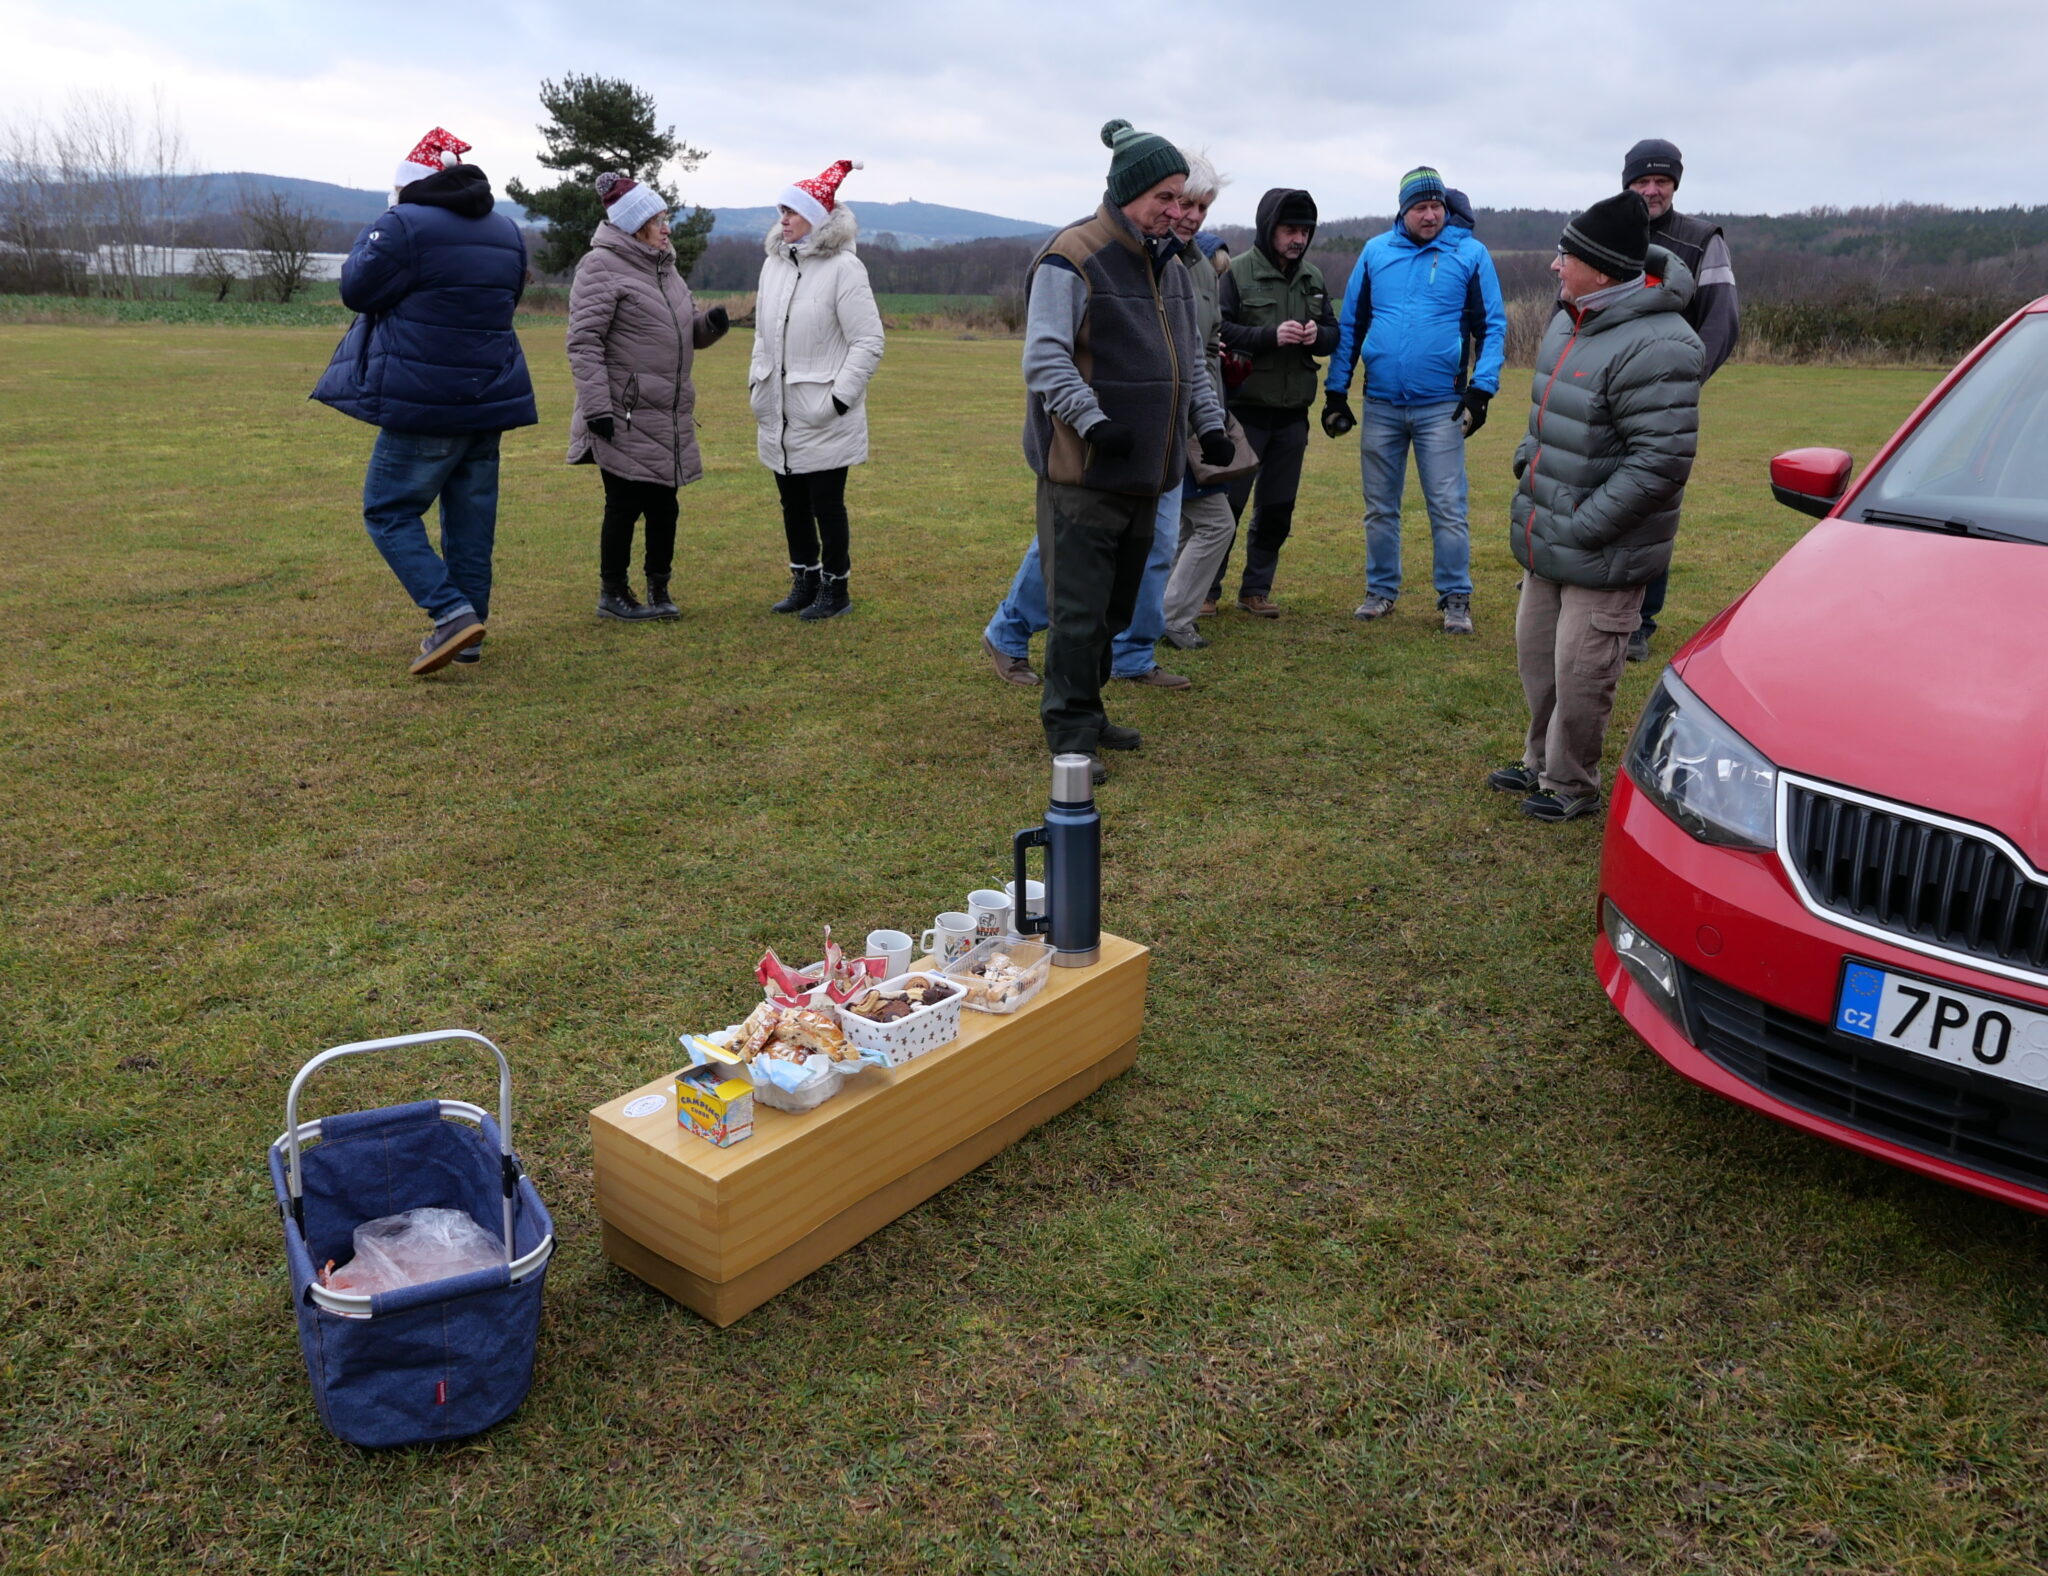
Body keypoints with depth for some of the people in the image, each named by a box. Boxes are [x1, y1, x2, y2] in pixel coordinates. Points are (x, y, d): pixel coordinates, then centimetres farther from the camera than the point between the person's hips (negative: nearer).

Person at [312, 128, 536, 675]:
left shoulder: (405, 225, -11)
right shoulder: (507, 231, 12)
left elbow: (356, 289, -2)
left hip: (424, 403, -7)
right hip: (491, 398, 7)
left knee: (389, 511, 2)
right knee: (471, 517, 12)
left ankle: (452, 614, -13)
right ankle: (469, 632, 18)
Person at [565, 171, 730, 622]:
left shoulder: (662, 265, 16)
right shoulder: (601, 267, -10)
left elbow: (685, 332, 23)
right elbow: (583, 343, -14)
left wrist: (710, 324, 0)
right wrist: (596, 408, -20)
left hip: (668, 416, 7)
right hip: (624, 416, -7)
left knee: (663, 503, 9)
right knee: (625, 505, 0)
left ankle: (659, 590, 21)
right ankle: (612, 593, 15)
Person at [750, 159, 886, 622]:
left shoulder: (844, 268, -11)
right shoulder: (774, 263, 10)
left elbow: (868, 343, -13)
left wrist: (839, 398, -16)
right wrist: (756, 383, 12)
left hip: (822, 418, -7)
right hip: (778, 415, 7)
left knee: (826, 505, 1)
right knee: (793, 504, 14)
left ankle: (835, 588, 15)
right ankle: (805, 583, 28)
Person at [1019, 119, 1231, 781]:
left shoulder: (1169, 265, 16)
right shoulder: (1071, 258, -10)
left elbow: (1190, 358, 24)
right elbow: (1045, 359, -17)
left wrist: (1209, 423, 13)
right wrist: (1094, 422, -25)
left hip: (1146, 469, 8)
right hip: (1083, 470, -8)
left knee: (1117, 604, 14)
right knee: (1080, 608, -6)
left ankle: (1087, 712, 26)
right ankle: (1071, 733, 3)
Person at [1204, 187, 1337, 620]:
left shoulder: (1313, 277, 10)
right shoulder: (1237, 272, -7)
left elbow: (1333, 333, 14)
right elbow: (1218, 332, -14)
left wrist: (1317, 335, -9)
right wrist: (1270, 336, -23)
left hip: (1293, 414, 5)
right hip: (1244, 409, -5)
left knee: (1278, 507, 9)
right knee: (1228, 502, 0)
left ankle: (1256, 590, 21)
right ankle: (1206, 589, 13)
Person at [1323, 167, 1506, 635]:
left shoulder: (1470, 253, 0)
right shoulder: (1376, 251, 6)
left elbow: (1494, 325, 1)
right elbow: (1350, 324, 10)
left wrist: (1481, 388, -9)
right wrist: (1336, 391, 8)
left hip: (1441, 405, -2)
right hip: (1380, 404, 3)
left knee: (1448, 508, -3)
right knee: (1380, 508, 11)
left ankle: (1456, 598, 8)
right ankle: (1381, 591, 24)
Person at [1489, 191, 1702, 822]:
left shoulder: (1653, 346, -23)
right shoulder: (1570, 318, 7)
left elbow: (1662, 460, -25)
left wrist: (1587, 525, -23)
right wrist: (1526, 462, 11)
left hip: (1604, 554, -9)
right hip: (1546, 536, 9)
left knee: (1580, 673, 0)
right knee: (1536, 652, 20)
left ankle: (1570, 786, 19)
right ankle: (1541, 763, 38)